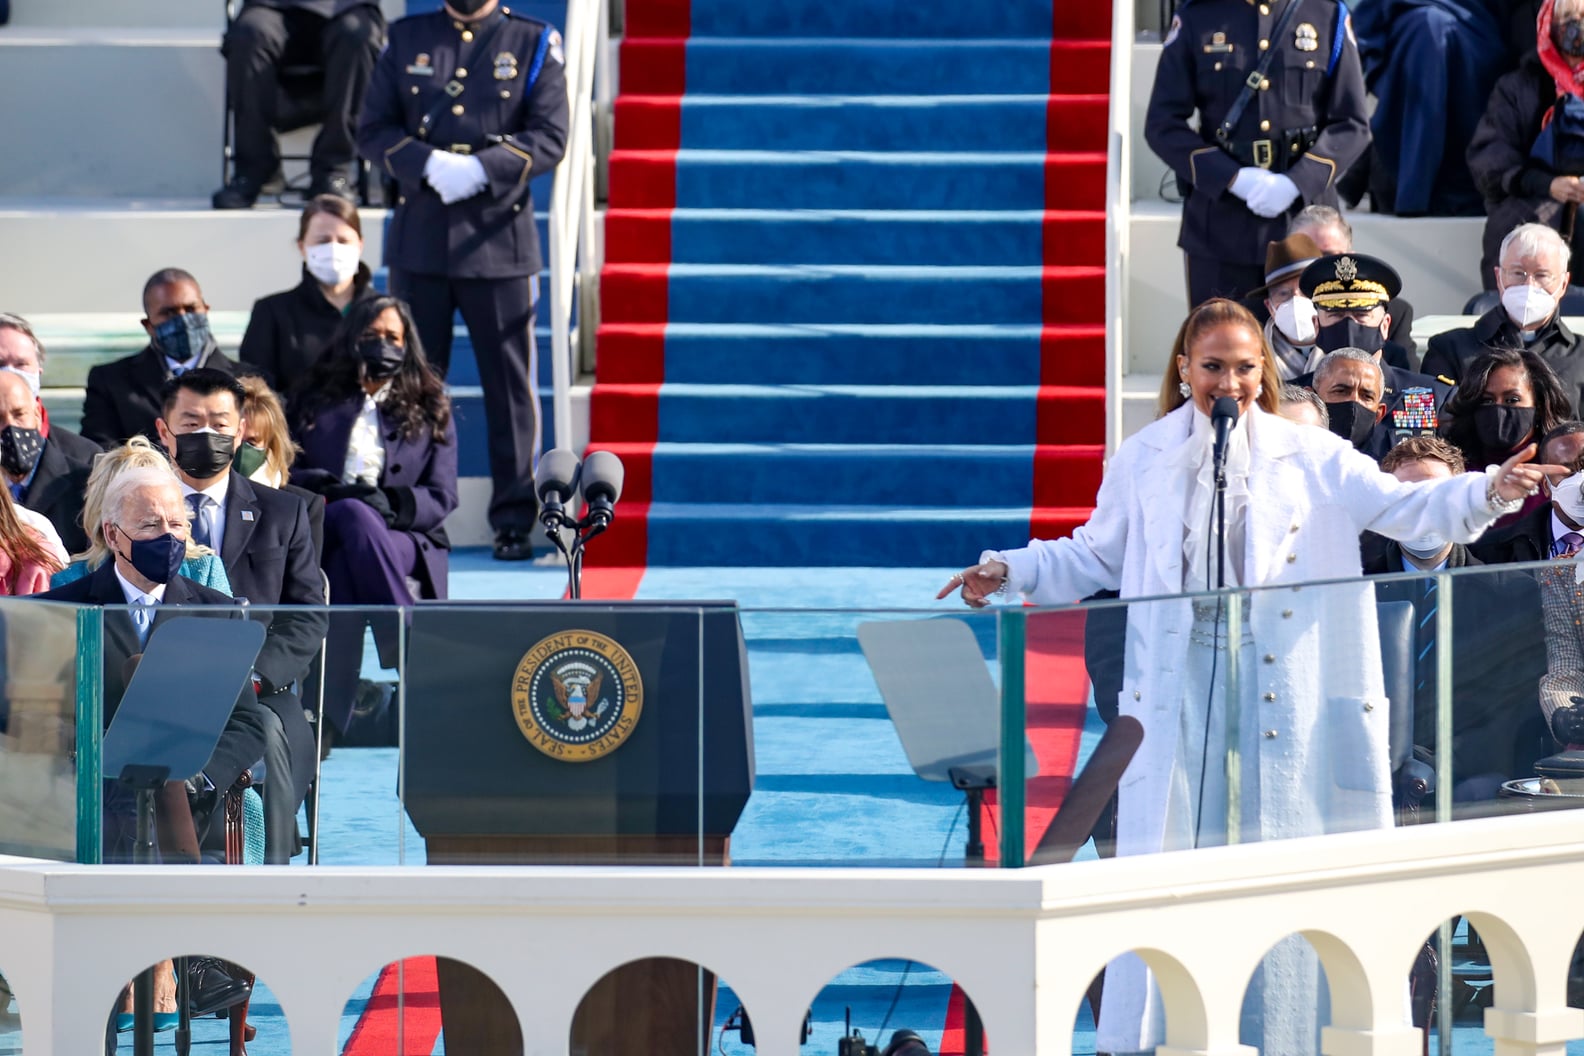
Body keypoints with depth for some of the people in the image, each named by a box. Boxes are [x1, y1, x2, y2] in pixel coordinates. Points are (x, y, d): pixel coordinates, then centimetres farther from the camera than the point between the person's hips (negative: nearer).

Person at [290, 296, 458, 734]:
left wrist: (391, 503, -14)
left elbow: (441, 498, 7)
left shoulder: (429, 411, 19)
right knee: (352, 514, -37)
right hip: (323, 539, 1)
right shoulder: (319, 403, 22)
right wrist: (329, 492, -12)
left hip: (407, 544, -1)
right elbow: (287, 473, 10)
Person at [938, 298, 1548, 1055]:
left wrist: (1487, 494, -19)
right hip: (1181, 681, 1)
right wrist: (1007, 572, 4)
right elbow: (1094, 559, 16)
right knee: (1169, 854, -1)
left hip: (1281, 682, 0)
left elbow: (1401, 507, -3)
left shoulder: (1309, 457, 4)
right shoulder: (1146, 460, 9)